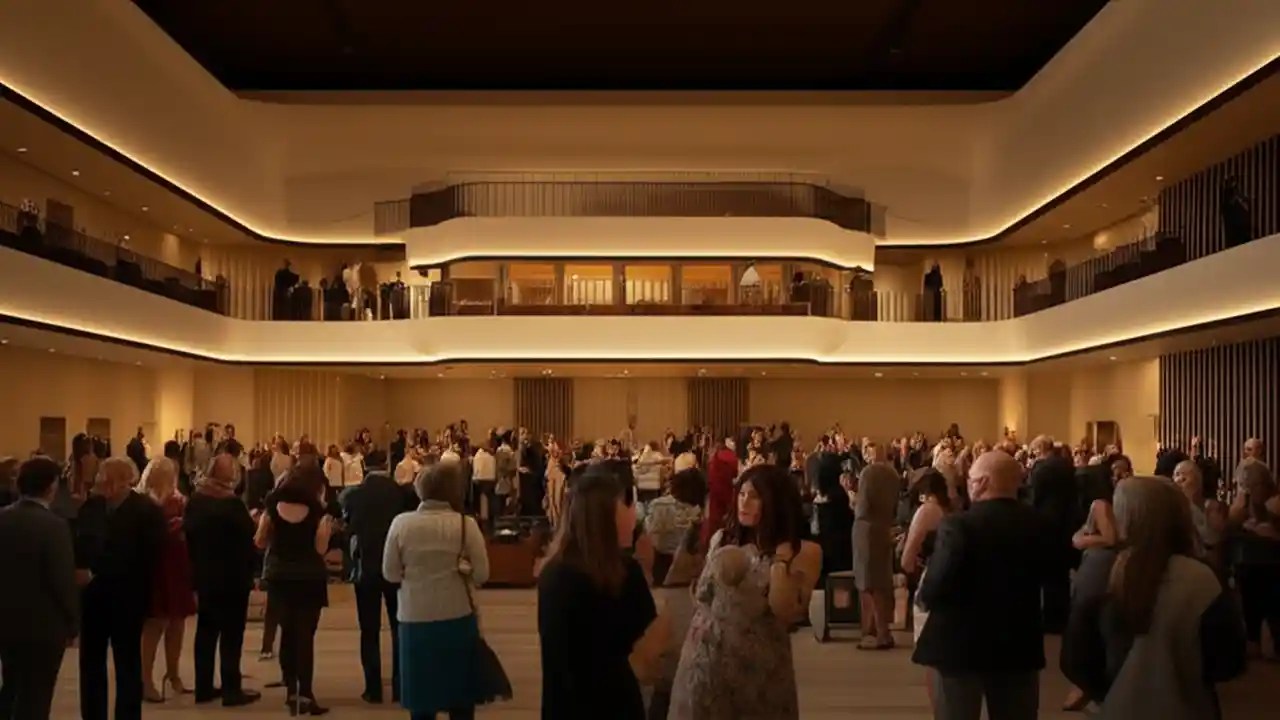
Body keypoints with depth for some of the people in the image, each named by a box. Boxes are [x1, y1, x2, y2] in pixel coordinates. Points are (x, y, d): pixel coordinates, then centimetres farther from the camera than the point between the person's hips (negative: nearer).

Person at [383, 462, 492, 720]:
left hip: (414, 620, 1)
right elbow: (481, 574, -9)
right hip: (457, 619, -1)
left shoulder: (401, 523, -6)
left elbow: (390, 574, 0)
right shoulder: (466, 524, -9)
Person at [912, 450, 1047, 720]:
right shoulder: (1037, 524, -3)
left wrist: (922, 596, -3)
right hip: (1019, 645, 5)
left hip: (961, 644, -4)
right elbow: (1045, 577, 8)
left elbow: (936, 589, -24)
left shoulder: (958, 525, -20)